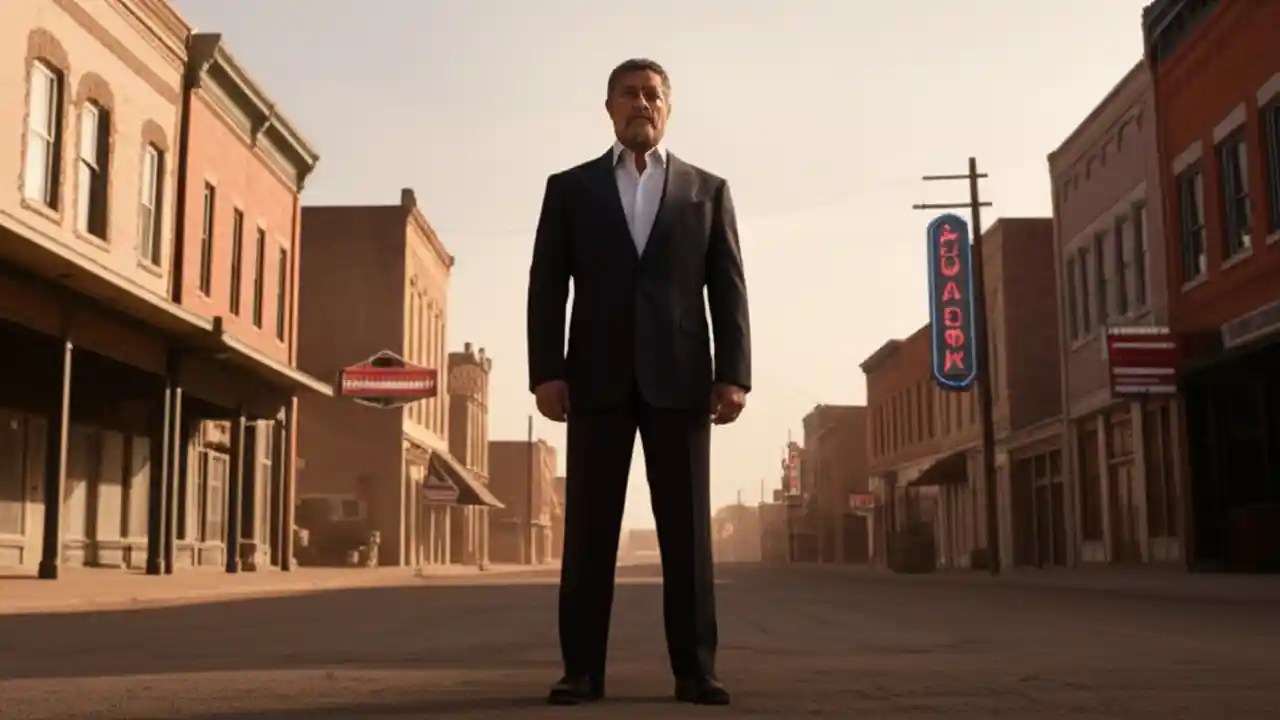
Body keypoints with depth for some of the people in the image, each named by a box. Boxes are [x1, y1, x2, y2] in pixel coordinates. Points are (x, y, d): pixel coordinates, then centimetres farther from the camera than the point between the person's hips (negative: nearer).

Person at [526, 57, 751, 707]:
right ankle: (583, 669, 4)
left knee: (687, 529, 0)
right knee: (589, 528, 0)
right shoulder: (569, 188, 12)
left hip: (678, 379, 0)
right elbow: (547, 286, 5)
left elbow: (729, 289, 6)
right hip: (599, 378, 0)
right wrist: (546, 371, -6)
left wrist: (733, 374, -5)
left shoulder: (707, 190, 13)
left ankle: (694, 669, 4)